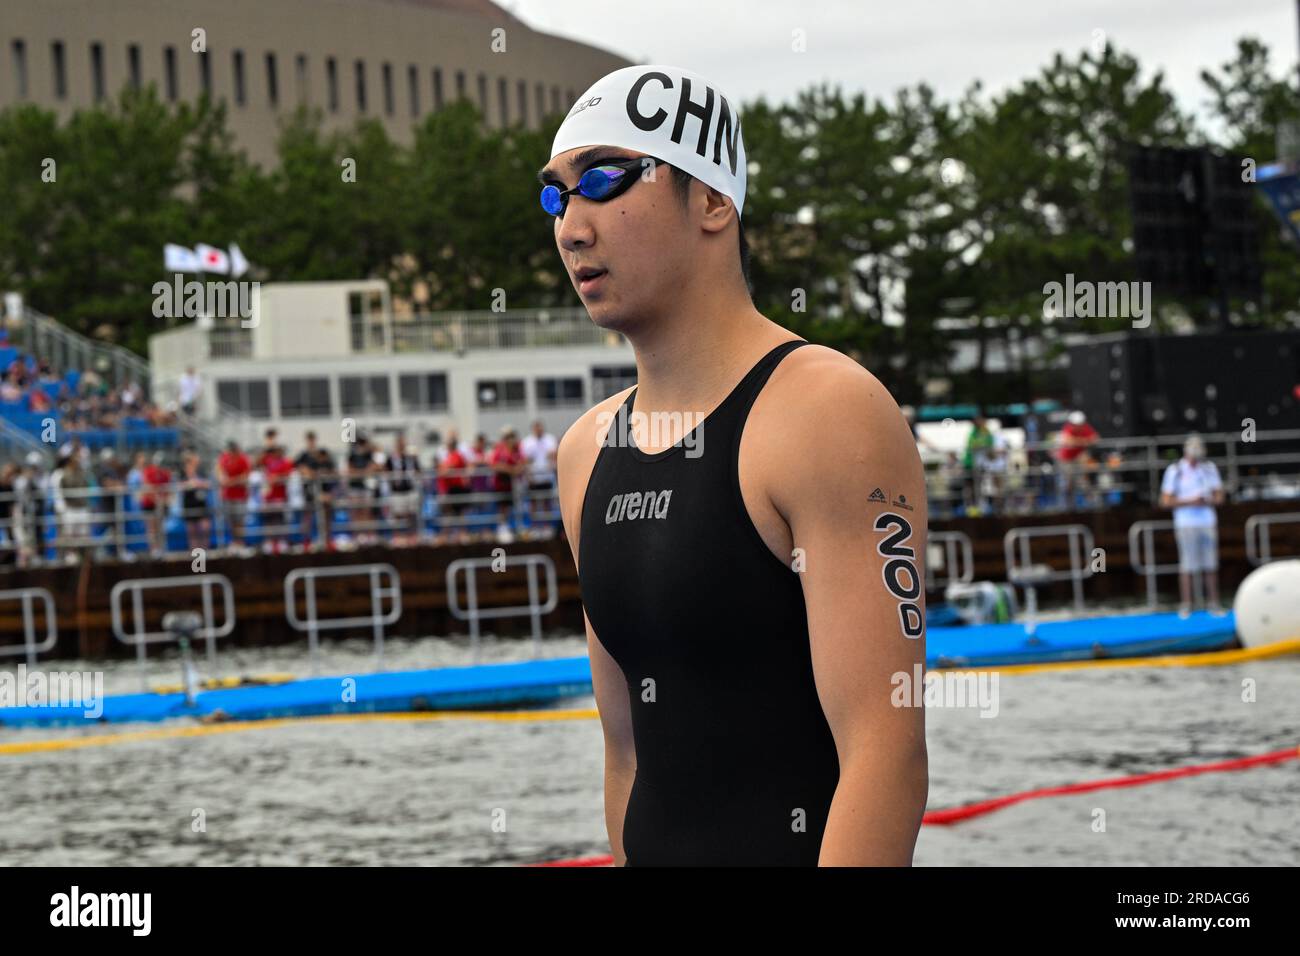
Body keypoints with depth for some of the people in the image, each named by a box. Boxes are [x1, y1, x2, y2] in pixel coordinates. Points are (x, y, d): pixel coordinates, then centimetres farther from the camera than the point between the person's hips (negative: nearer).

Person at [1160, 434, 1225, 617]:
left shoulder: (1209, 468, 10)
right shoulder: (1175, 470, -2)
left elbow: (1219, 496, 13)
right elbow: (1165, 501, -4)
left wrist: (1208, 502, -9)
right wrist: (1189, 502, -15)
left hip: (1208, 523, 4)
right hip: (1186, 524, -4)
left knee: (1211, 565, 2)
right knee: (1187, 566, -7)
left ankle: (1213, 604, 6)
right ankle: (1185, 605, -4)